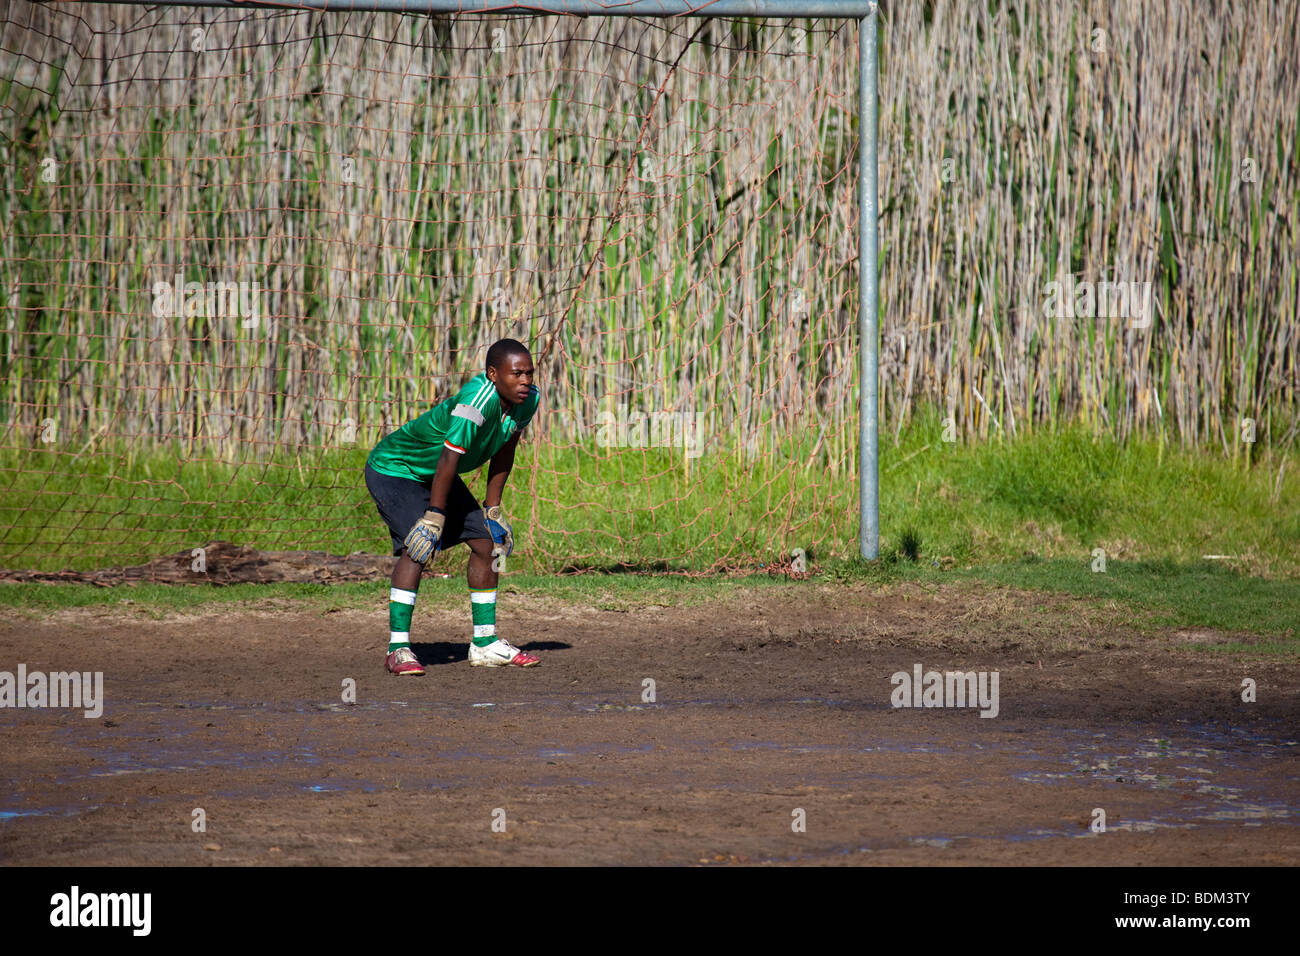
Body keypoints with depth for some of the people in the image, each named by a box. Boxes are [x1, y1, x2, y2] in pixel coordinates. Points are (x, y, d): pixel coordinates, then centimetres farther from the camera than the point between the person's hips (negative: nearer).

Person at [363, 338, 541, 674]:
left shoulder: (528, 399, -11)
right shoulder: (477, 400, -36)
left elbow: (504, 451, 4)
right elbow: (449, 459, -33)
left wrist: (493, 508, 7)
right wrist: (434, 517, -29)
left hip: (434, 477, 9)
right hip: (393, 469, -9)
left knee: (486, 543, 6)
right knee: (417, 548, -24)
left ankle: (485, 643, 16)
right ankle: (398, 649, -22)